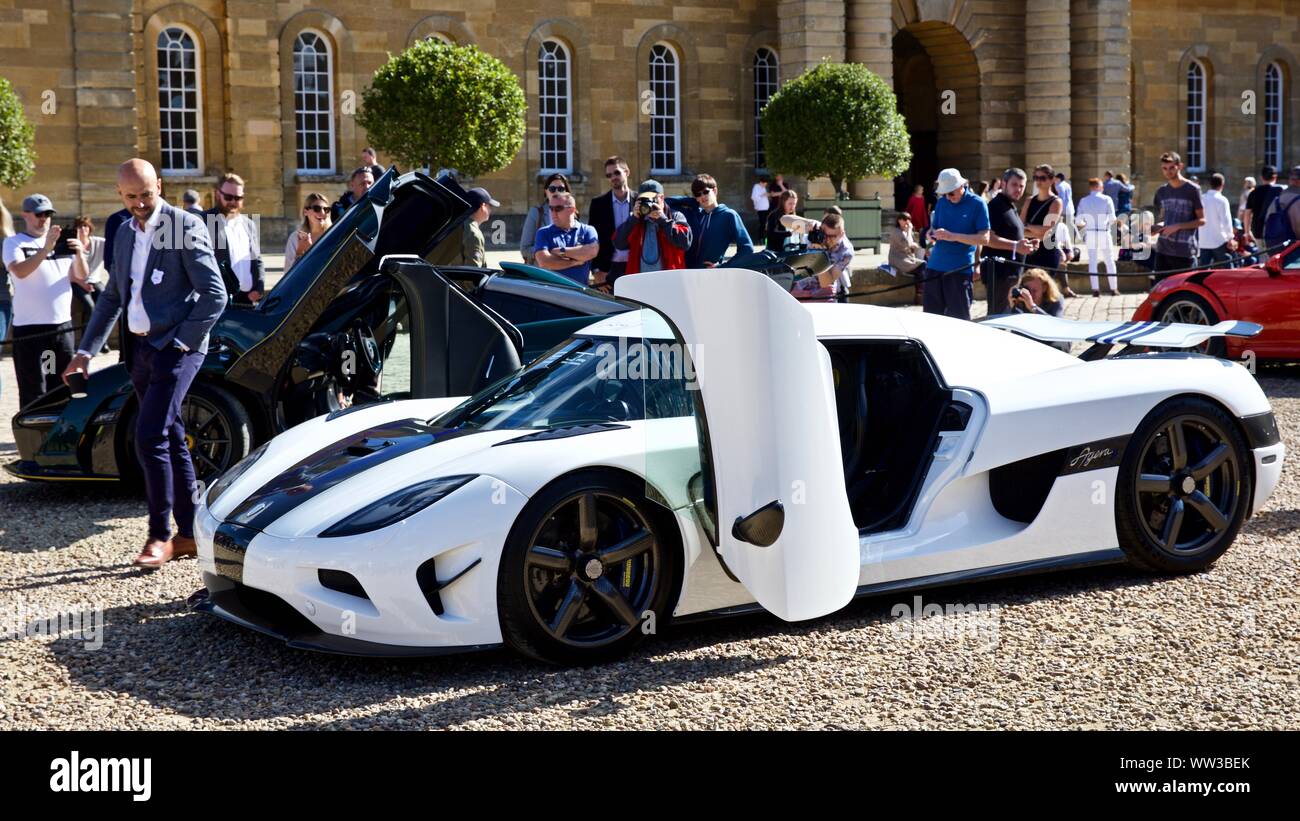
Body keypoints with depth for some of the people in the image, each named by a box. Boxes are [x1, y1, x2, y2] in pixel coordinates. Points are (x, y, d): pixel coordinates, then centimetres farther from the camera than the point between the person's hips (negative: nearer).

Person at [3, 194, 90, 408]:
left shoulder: (61, 242, 14)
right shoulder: (14, 243, 1)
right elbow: (19, 271, -17)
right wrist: (46, 248, -27)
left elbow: (81, 276, 9)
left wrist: (78, 254, -10)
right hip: (30, 330, -5)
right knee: (34, 395, -6)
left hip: (62, 326, 5)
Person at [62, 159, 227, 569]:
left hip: (174, 349, -7)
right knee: (171, 442, 11)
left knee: (150, 439, -14)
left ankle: (160, 536, -4)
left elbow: (214, 294, -12)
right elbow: (112, 296, 21)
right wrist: (86, 350, 15)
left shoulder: (186, 226, -9)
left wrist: (181, 343, -13)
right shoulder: (125, 233, 14)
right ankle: (189, 534, 18)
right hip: (140, 348, 8)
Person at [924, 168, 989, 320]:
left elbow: (984, 238, -11)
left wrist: (953, 236, -20)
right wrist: (932, 233, -5)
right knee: (931, 315, 6)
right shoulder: (942, 202, 11)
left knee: (959, 318, -2)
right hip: (935, 266, 5)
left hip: (960, 268, -5)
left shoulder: (977, 204, -5)